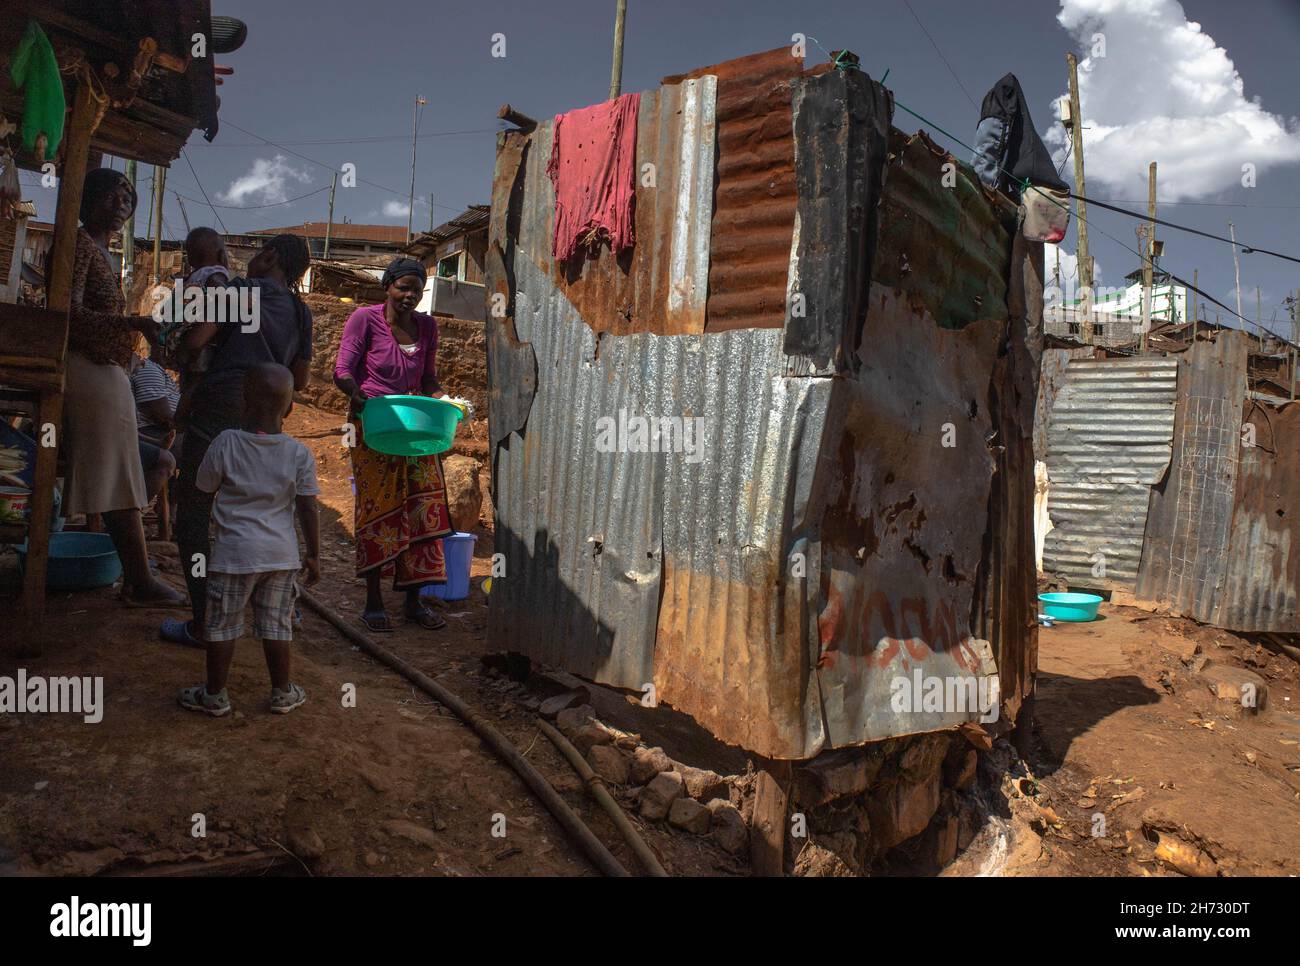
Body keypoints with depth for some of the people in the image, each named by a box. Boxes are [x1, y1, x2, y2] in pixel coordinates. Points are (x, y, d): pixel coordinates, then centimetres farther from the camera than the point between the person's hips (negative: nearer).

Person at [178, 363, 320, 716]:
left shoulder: (225, 443, -9)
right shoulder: (300, 454, -5)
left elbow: (204, 492, 2)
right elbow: (308, 510, -3)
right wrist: (314, 556, 6)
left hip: (234, 553, -2)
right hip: (281, 554, 2)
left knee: (221, 626, 12)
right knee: (276, 626, 12)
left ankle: (215, 695, 21)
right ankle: (282, 693, 22)